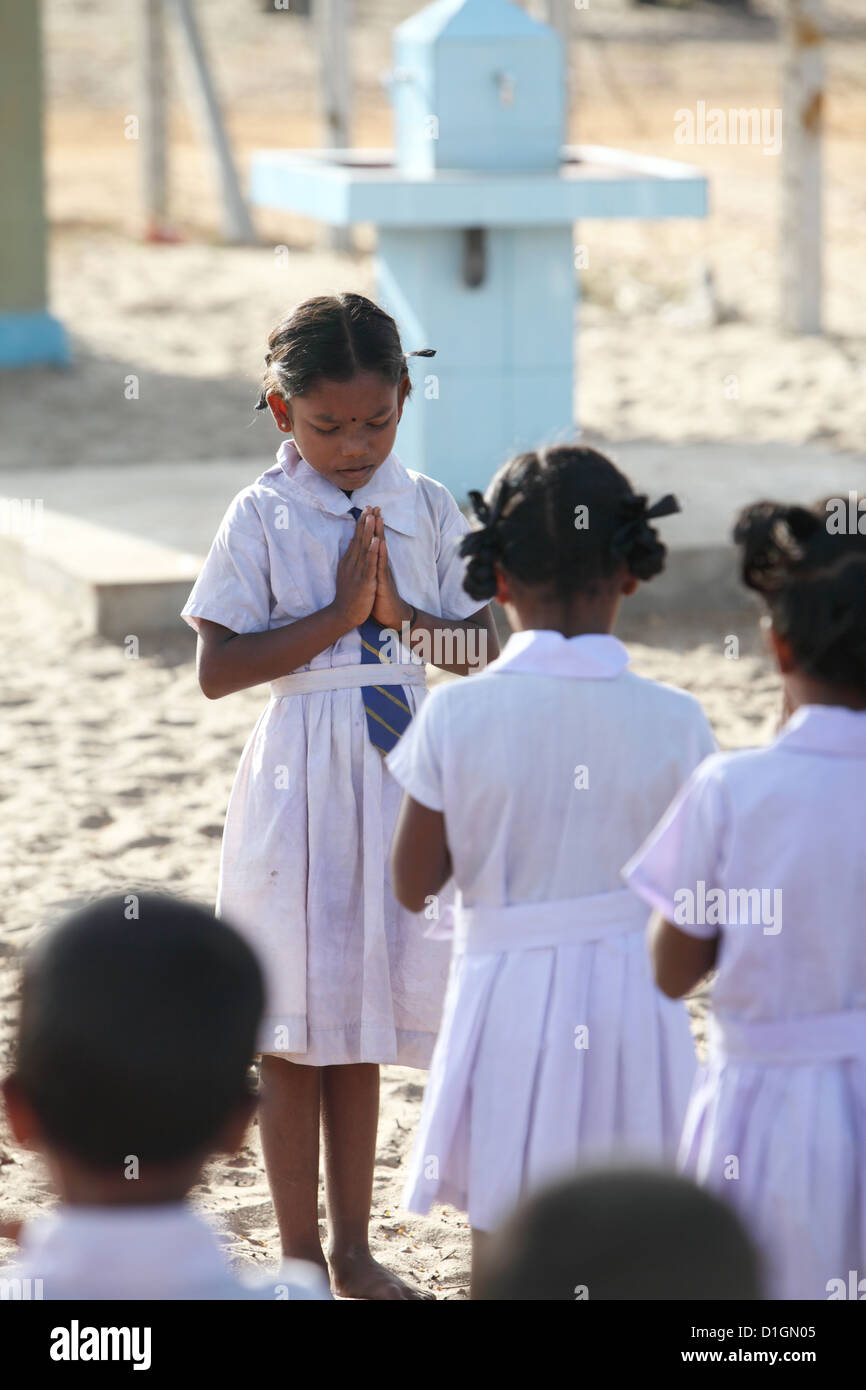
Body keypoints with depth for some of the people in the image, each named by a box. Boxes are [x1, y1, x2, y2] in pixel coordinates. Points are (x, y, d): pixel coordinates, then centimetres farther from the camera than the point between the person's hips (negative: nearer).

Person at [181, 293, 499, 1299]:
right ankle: (300, 1257, 16)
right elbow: (217, 670, -13)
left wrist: (400, 613, -14)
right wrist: (337, 617, -17)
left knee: (363, 1021, 13)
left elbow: (480, 648, 2)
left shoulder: (427, 510, 2)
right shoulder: (262, 518, -8)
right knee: (296, 1032, 4)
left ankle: (353, 1251, 23)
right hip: (302, 783, -3)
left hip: (403, 774, 3)